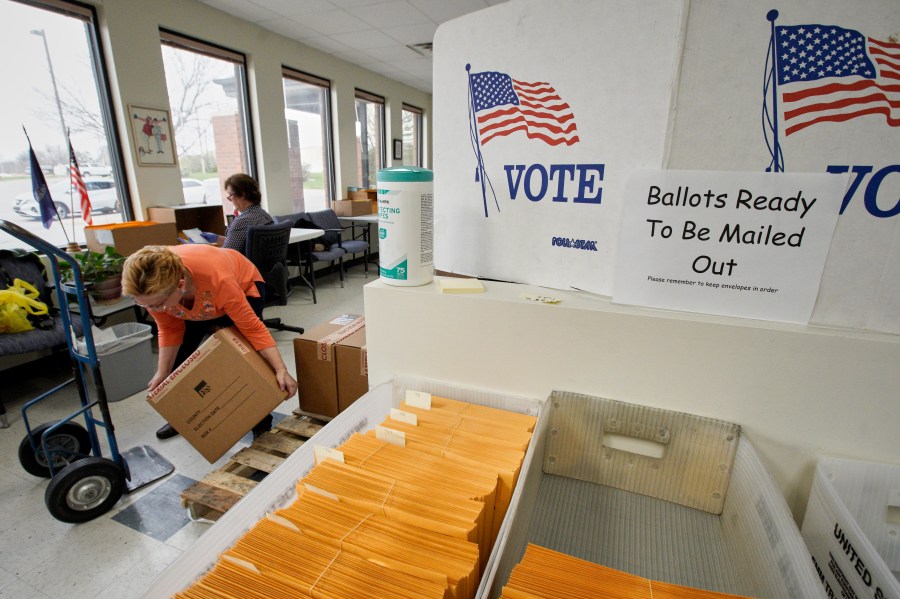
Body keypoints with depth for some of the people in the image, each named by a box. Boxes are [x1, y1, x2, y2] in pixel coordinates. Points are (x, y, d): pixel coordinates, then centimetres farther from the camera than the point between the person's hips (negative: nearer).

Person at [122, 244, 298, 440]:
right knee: (177, 356, 3)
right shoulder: (151, 288, -32)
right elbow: (169, 330, -14)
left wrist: (281, 370, -42)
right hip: (192, 301, 5)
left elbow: (252, 327, -38)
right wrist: (162, 373, -19)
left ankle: (260, 417, 6)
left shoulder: (218, 280, -46)